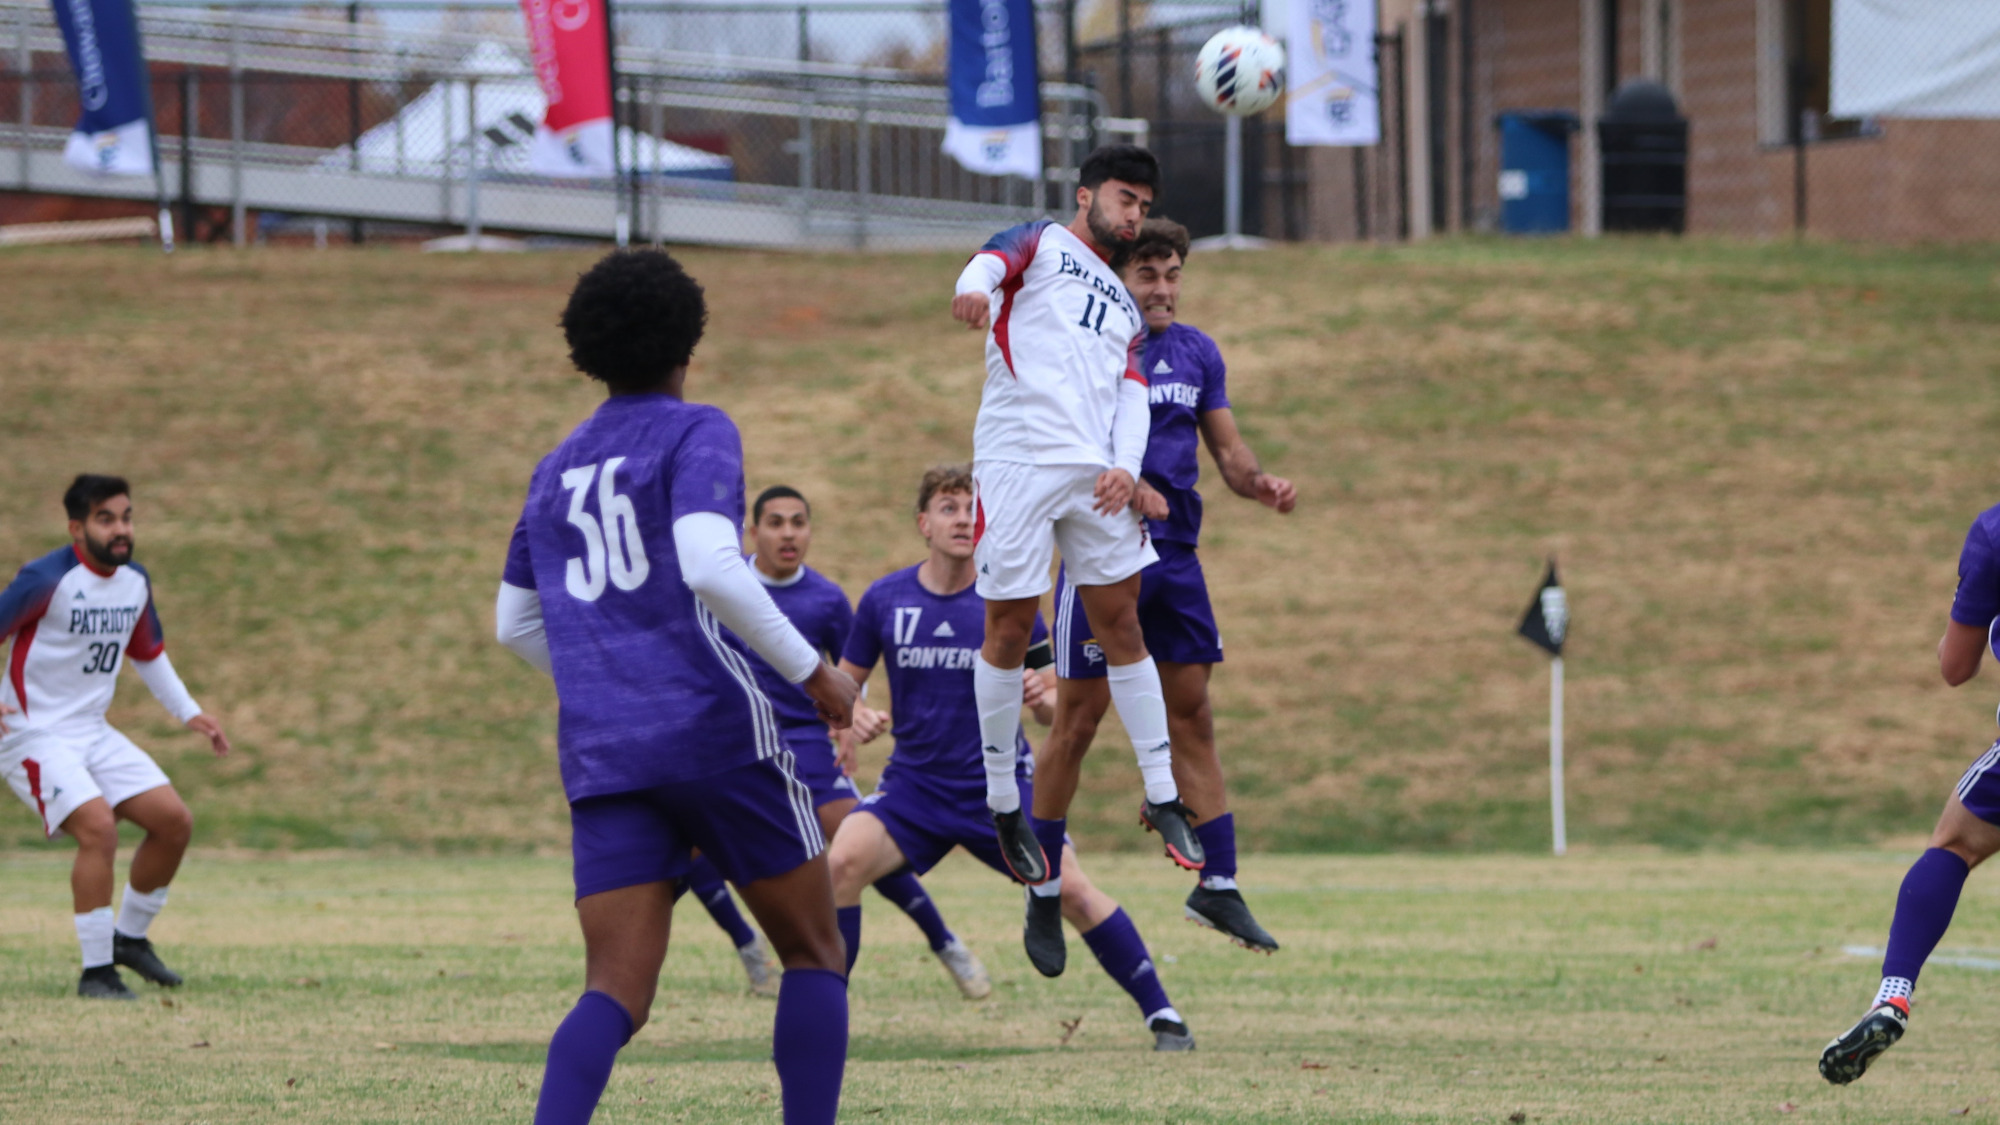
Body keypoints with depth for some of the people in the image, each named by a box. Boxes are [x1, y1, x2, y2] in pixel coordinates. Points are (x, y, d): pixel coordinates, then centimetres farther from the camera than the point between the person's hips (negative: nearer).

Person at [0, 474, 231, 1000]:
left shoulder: (135, 582, 6)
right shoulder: (46, 580, -17)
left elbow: (148, 652, 24)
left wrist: (188, 712, 20)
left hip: (93, 733, 8)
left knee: (174, 820, 1)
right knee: (98, 827, -26)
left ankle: (130, 938, 20)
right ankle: (96, 971, -18)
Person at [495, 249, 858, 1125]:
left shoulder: (557, 469, 18)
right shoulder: (695, 433, -1)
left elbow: (515, 624, 23)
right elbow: (709, 566, -18)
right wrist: (812, 671, -9)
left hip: (599, 756, 5)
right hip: (714, 729, -5)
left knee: (615, 994, -3)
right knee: (814, 954, 12)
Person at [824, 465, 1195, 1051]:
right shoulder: (885, 601, -3)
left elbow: (1055, 708, 2)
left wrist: (1040, 698, -22)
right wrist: (851, 718, -15)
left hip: (1001, 785, -1)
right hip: (915, 782, 1)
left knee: (1072, 890, -15)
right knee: (842, 861, -22)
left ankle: (1161, 1014, -1)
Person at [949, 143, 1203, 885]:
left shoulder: (1124, 307, 27)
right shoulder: (1042, 246, 10)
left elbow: (1132, 396, 15)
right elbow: (995, 257, -14)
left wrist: (1126, 467, -6)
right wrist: (975, 287, -39)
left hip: (1096, 472, 5)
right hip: (1017, 459, -5)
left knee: (1120, 624, 2)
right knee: (1010, 629, -2)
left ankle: (1162, 796, 7)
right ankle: (1003, 805, 7)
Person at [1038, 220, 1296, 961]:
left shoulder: (1197, 352, 11)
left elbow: (1227, 448, 15)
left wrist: (1260, 484, -7)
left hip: (1176, 557, 5)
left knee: (1192, 716, 4)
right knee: (1079, 720, -1)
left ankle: (1218, 885, 5)